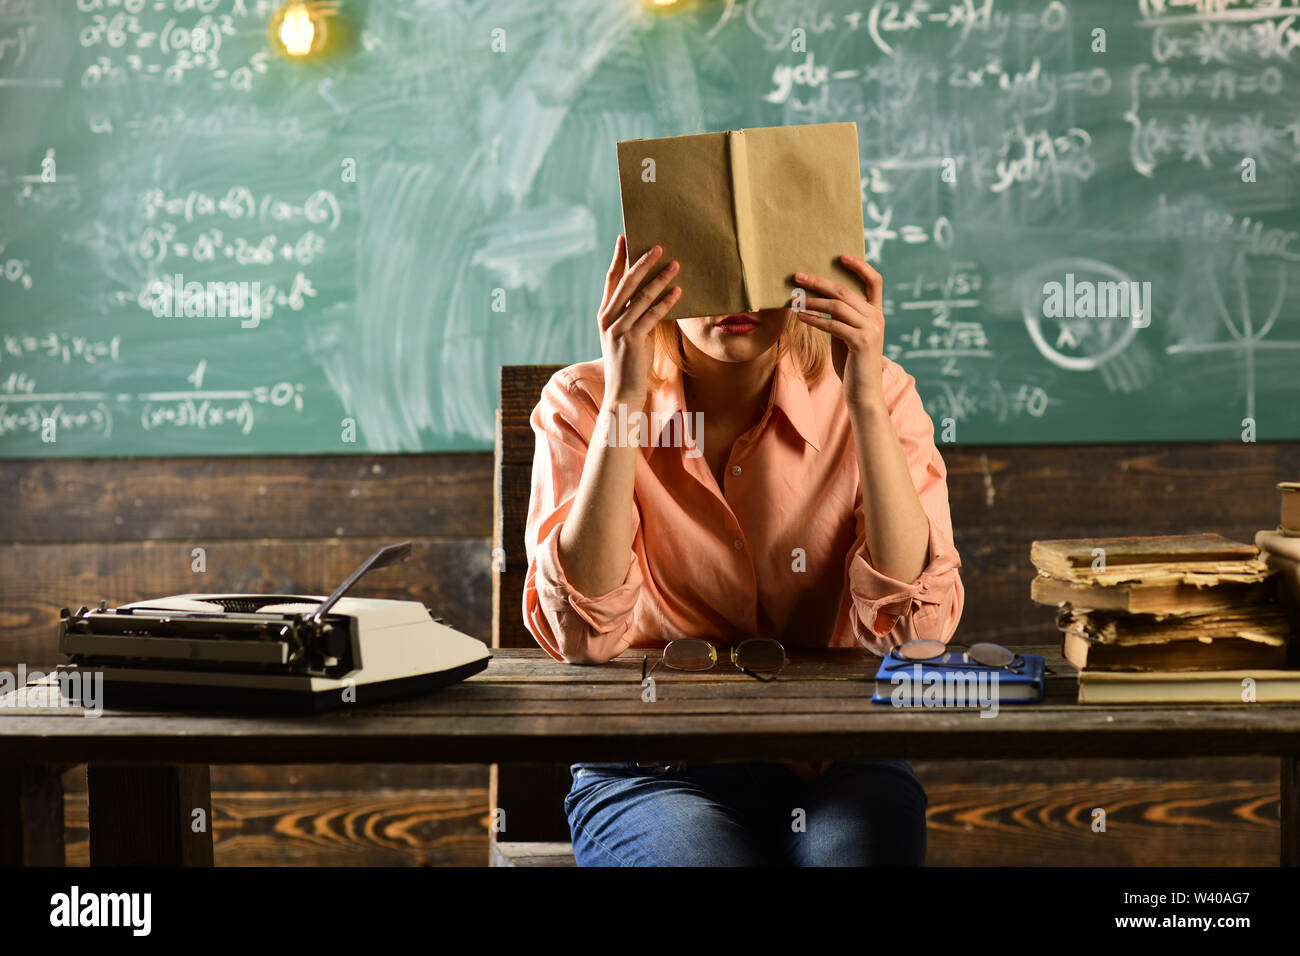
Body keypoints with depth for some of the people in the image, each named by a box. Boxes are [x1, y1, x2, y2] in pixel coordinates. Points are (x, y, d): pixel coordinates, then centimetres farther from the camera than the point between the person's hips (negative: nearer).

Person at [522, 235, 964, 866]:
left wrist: (866, 403, -22)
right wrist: (622, 402, -24)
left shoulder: (876, 397, -4)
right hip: (652, 776, -1)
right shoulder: (583, 403, -5)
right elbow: (584, 636, -19)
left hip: (837, 768, 2)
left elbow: (914, 629, -16)